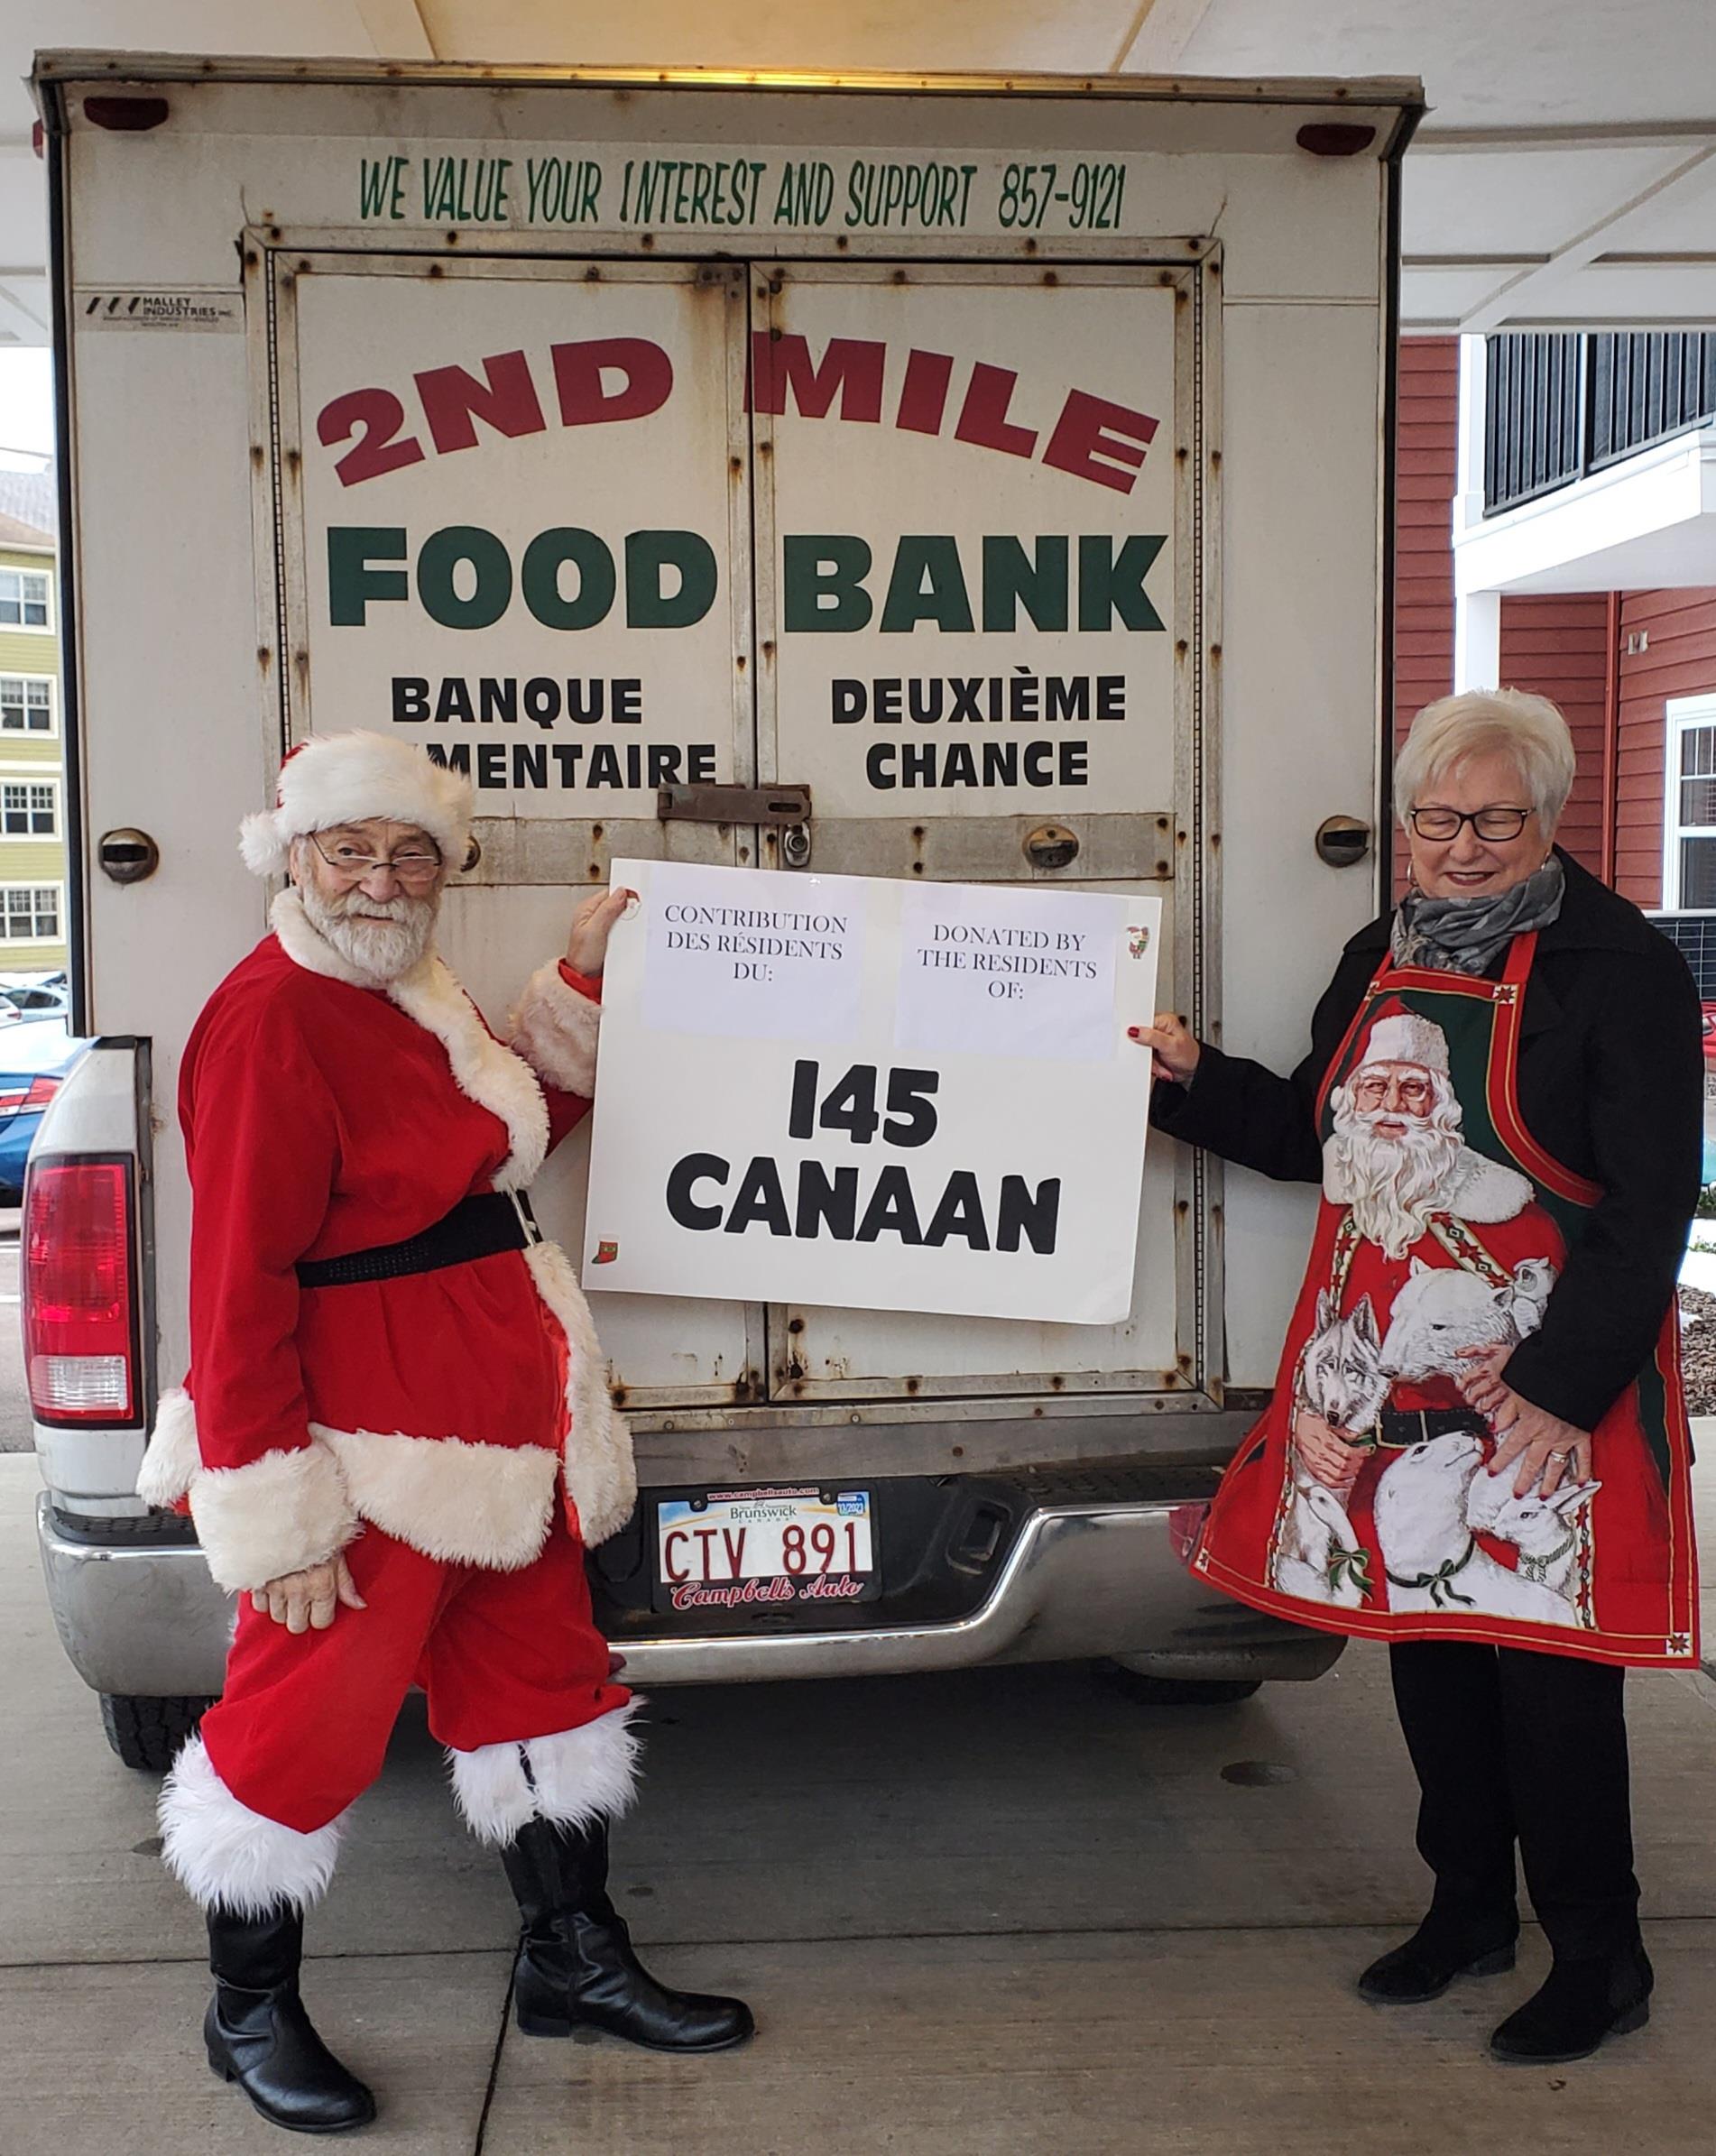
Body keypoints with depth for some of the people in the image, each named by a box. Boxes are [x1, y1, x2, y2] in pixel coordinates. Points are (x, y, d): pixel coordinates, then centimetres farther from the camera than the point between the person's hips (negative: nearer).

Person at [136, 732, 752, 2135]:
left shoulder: (414, 999, 10)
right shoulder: (269, 1022, -19)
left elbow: (522, 1133, 24)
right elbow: (240, 1287, -22)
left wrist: (581, 980, 13)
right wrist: (280, 1522, -22)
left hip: (494, 1419, 10)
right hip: (363, 1444, -10)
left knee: (541, 1672, 18)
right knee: (311, 1717, 4)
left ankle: (575, 1962, 35)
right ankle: (251, 2013, 29)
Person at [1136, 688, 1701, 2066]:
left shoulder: (1619, 968, -10)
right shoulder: (1382, 957, 11)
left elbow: (1649, 1208, -14)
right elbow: (1322, 1137, 19)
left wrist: (1565, 1385, -19)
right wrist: (1193, 1076, 5)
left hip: (1543, 1389, -6)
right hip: (1384, 1370, 7)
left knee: (1547, 1664, 0)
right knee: (1422, 1639, 15)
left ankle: (1600, 1957, 21)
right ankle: (1470, 1907, 34)